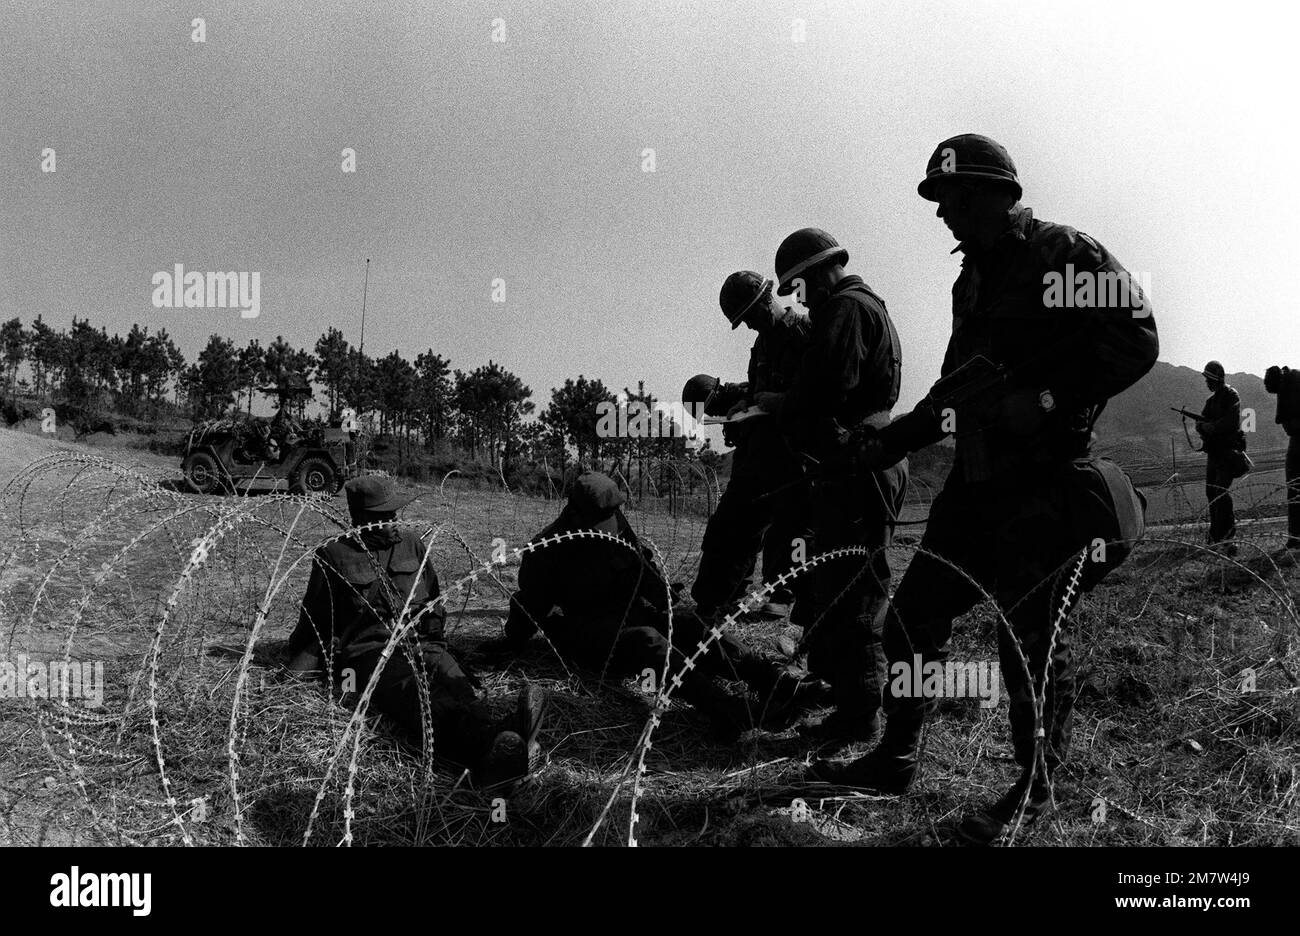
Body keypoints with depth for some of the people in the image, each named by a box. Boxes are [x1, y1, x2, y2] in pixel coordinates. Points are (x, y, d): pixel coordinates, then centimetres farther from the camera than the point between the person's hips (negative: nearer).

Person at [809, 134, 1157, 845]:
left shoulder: (1065, 255, -7)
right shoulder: (973, 281, 18)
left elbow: (1135, 344, -15)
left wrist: (1046, 399, -22)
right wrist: (893, 438, 17)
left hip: (1047, 480, -8)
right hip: (979, 479, 8)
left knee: (1029, 635, -5)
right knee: (913, 617, 7)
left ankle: (1035, 787, 12)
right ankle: (895, 760, 20)